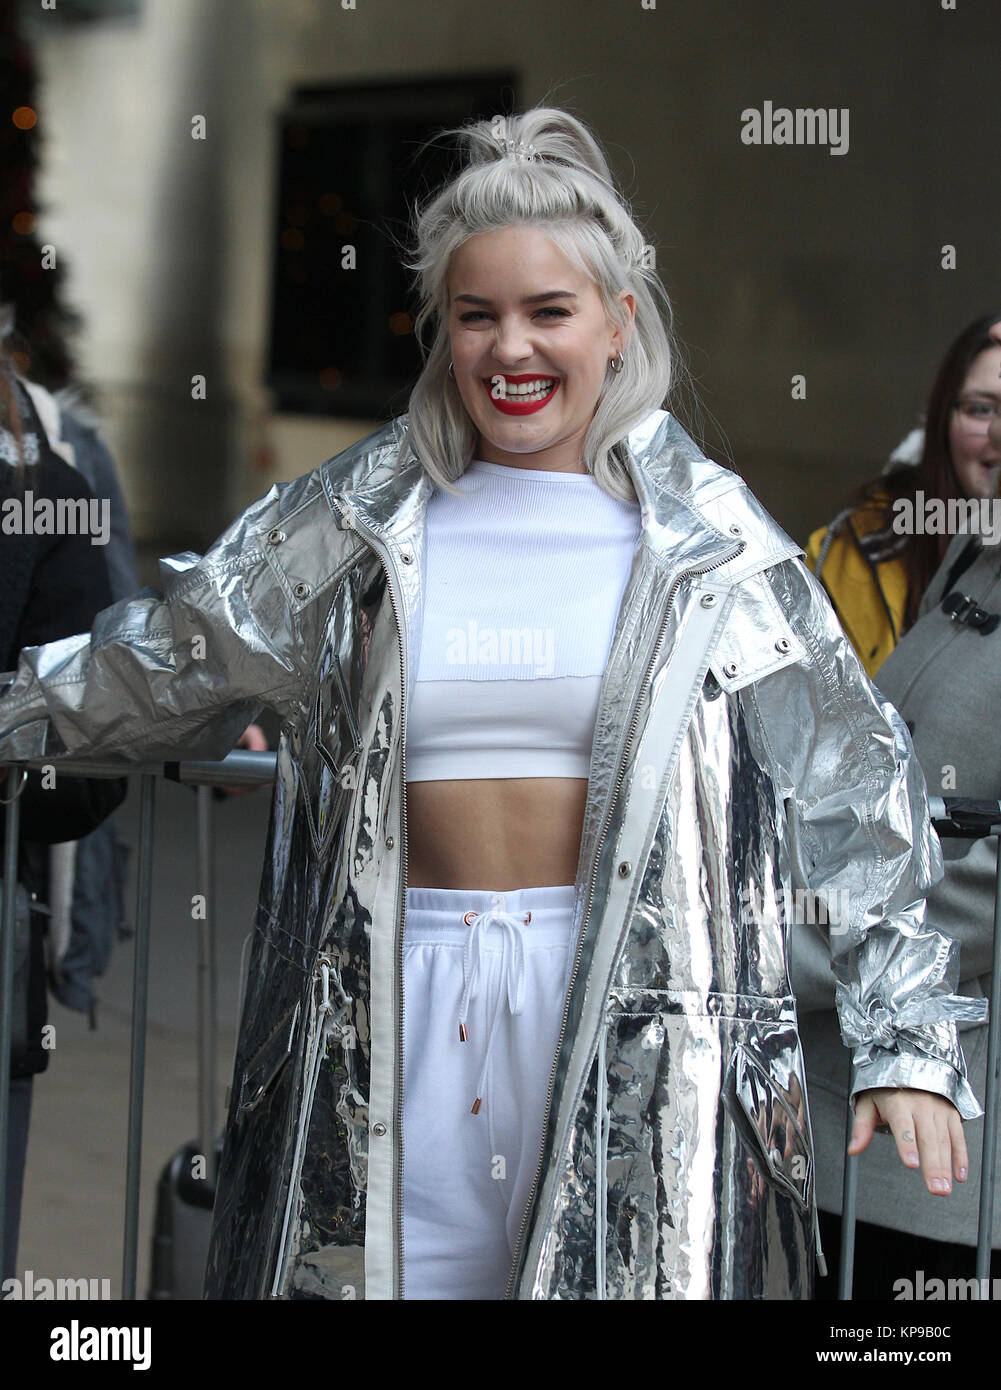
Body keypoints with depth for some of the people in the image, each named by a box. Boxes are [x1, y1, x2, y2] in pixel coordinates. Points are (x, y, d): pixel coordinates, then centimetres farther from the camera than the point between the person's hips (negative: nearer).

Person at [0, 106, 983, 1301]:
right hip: (402, 1017, 2)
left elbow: (857, 789, 3)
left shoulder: (704, 538, 3)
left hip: (637, 1012, -1)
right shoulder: (354, 520, 7)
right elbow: (148, 665, 19)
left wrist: (906, 1047, -2)